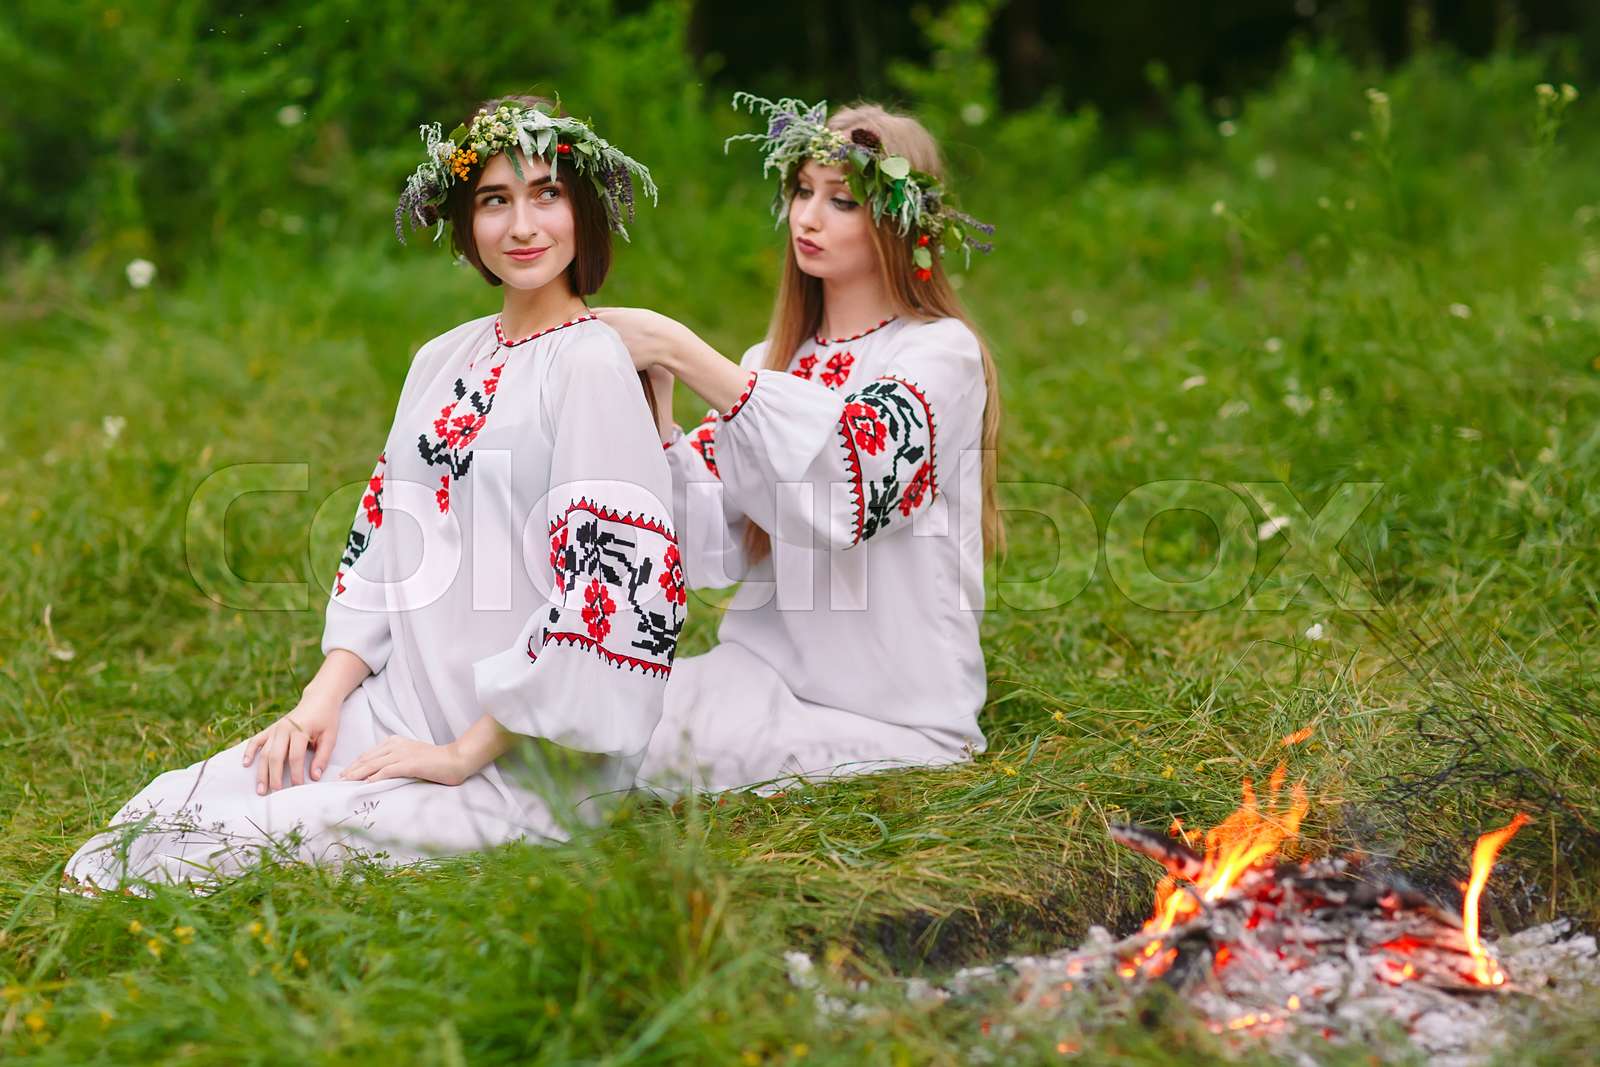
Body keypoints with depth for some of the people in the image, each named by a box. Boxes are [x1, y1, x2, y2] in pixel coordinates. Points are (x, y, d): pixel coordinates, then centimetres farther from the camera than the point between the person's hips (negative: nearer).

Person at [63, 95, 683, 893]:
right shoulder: (443, 360, 14)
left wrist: (467, 752, -15)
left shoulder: (591, 366, -10)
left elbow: (609, 587, -17)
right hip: (399, 707, 7)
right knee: (170, 808, -12)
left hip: (527, 763, -7)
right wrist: (324, 696, 2)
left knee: (248, 843, -23)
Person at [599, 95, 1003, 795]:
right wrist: (658, 416, -15)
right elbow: (715, 540, 2)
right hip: (763, 669, 5)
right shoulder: (770, 362, 13)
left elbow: (857, 476, -27)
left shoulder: (941, 352, -5)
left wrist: (679, 351, -26)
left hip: (893, 708, -4)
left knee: (668, 752, -27)